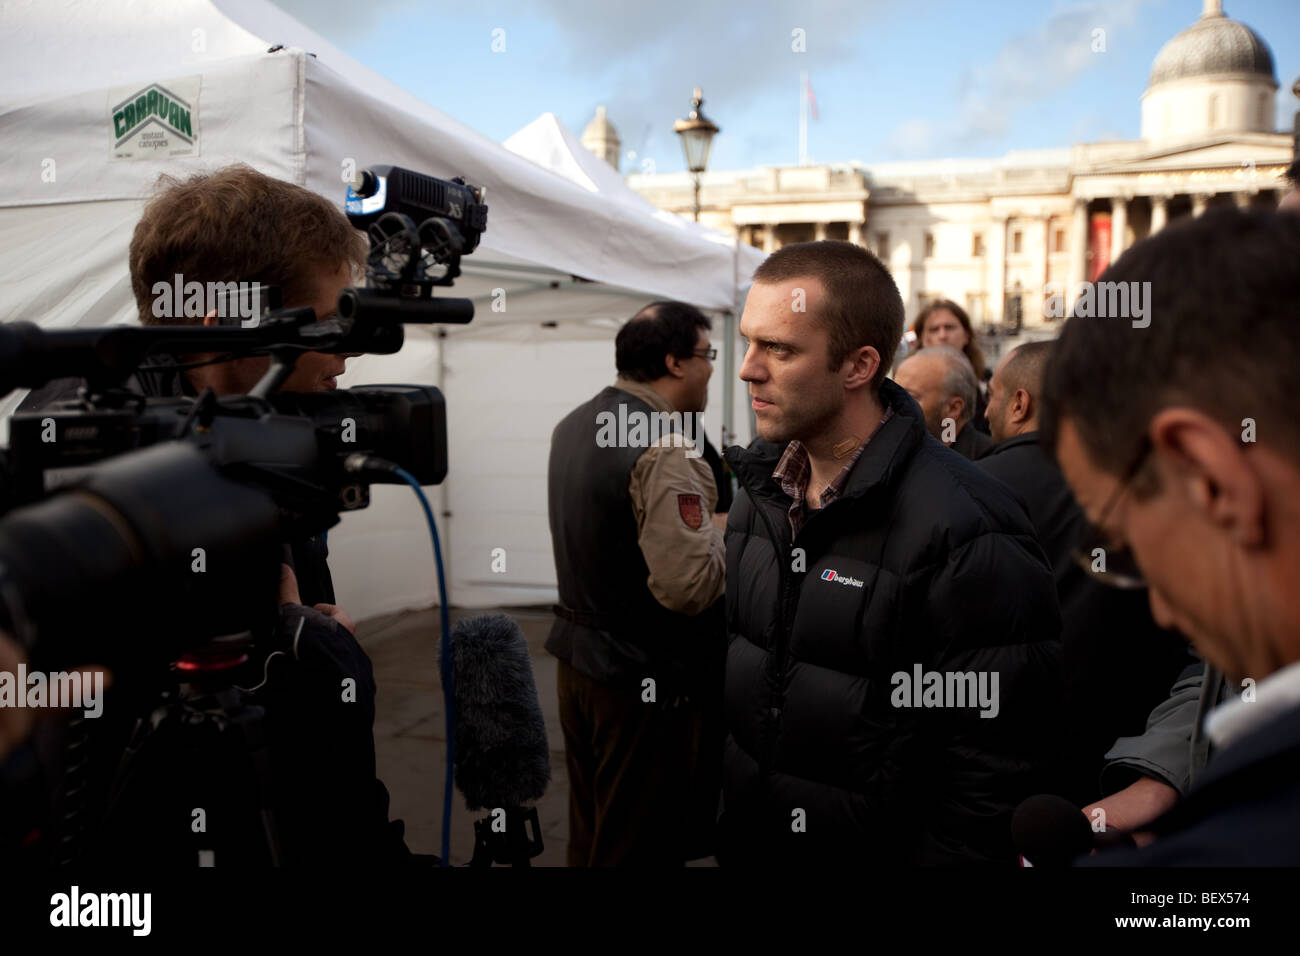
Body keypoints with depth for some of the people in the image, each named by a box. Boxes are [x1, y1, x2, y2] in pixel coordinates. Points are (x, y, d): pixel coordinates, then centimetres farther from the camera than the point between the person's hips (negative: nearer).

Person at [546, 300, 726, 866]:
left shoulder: (574, 425, 6)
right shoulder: (666, 449, -23)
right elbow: (689, 585, -29)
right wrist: (728, 533, -11)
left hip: (579, 657, 9)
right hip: (649, 679, -9)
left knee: (589, 836, 21)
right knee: (643, 847, 7)